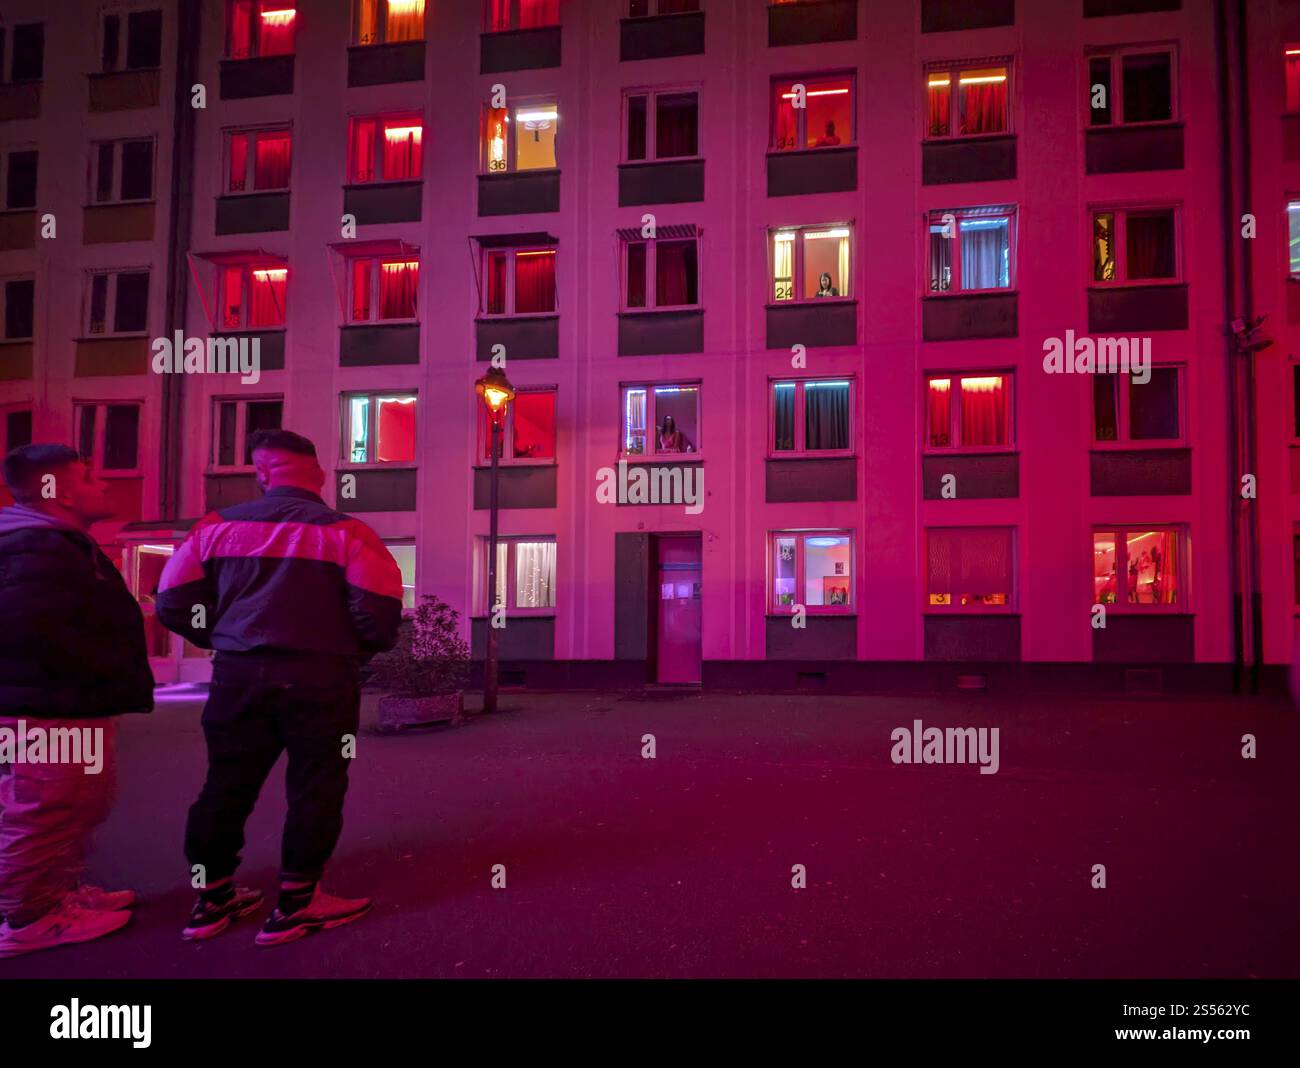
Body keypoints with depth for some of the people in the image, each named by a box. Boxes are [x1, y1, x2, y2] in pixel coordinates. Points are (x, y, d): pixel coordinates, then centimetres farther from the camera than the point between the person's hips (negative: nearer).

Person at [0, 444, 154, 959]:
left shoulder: (60, 544, 17)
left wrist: (116, 675, 14)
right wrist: (107, 670, -21)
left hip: (69, 706, 11)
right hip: (47, 709, -11)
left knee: (80, 810, 21)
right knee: (42, 816, 1)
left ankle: (59, 893, 34)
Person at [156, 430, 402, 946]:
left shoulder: (218, 525, 5)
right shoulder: (345, 531, -6)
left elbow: (174, 605, 5)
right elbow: (379, 617, -12)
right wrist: (359, 647, 10)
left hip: (238, 675, 4)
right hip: (319, 678, -4)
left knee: (227, 786, 15)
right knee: (315, 788, 8)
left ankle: (212, 900, 27)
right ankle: (296, 905, 14)